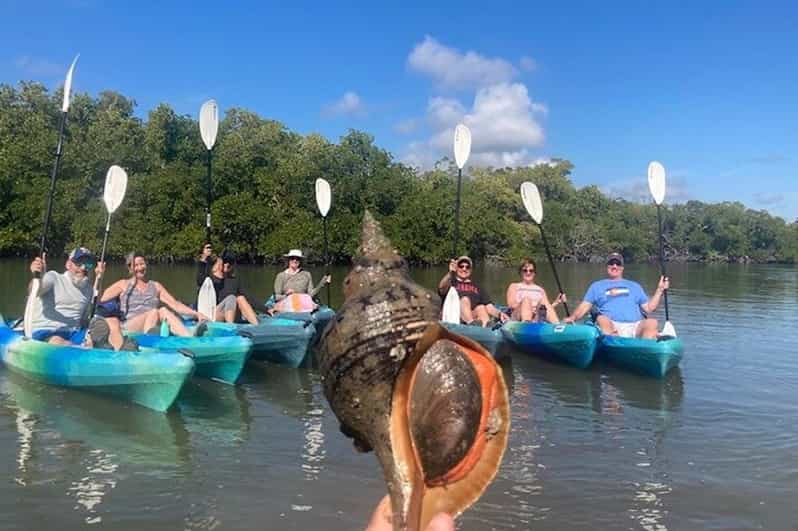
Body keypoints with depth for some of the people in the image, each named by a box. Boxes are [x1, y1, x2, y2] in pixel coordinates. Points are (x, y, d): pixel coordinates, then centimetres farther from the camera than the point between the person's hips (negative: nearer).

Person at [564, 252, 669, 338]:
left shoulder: (635, 286, 31)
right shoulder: (597, 286, 27)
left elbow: (648, 308, 24)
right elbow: (584, 307, 17)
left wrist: (659, 290, 16)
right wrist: (572, 318, -1)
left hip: (636, 327, 2)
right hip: (612, 325, -2)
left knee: (651, 323, -30)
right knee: (602, 319, -35)